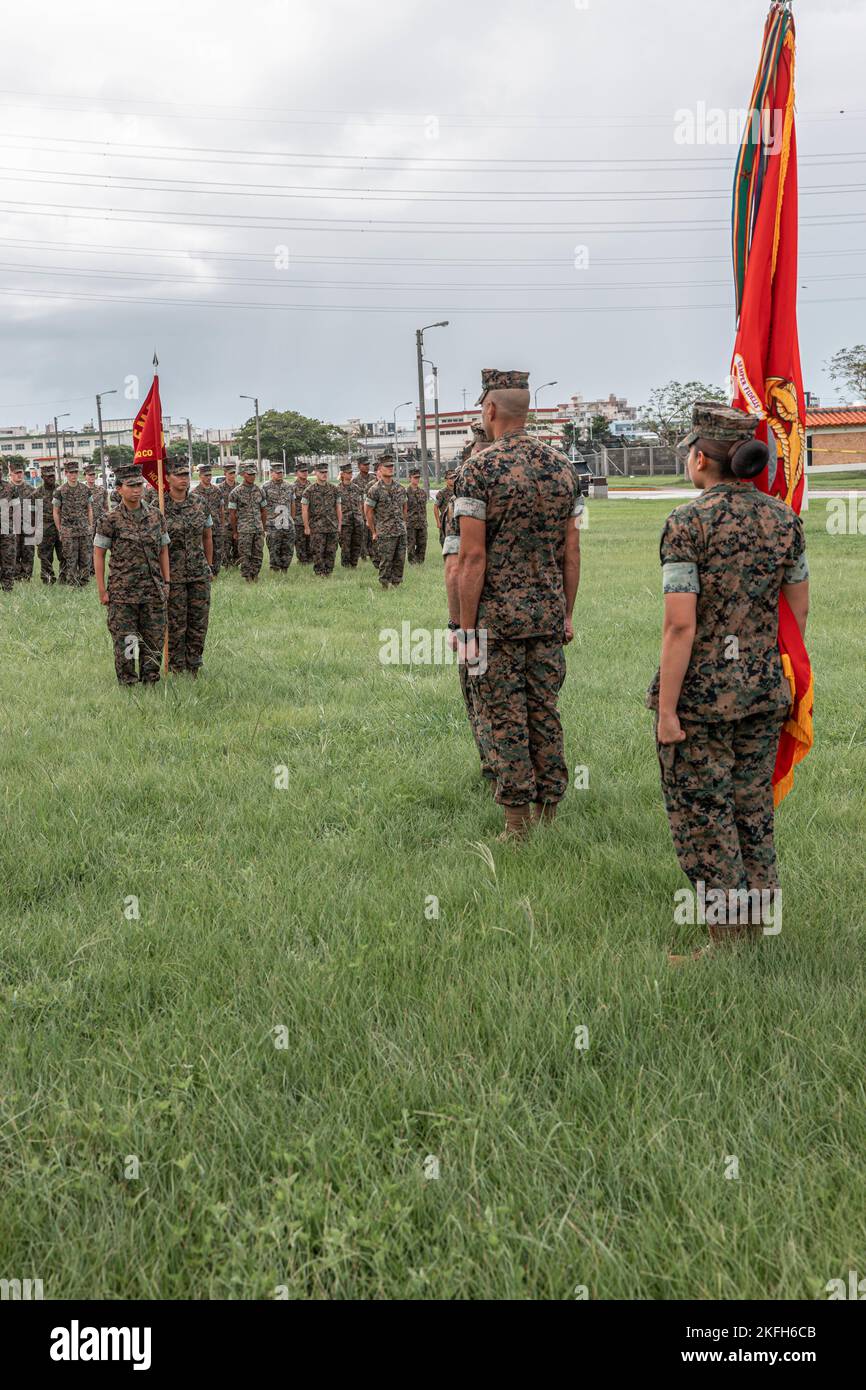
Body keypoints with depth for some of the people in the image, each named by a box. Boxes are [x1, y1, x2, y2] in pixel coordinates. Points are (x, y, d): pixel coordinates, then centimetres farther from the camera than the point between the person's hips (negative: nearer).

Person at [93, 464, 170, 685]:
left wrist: (167, 582, 9)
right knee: (124, 643, 2)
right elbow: (98, 553, -1)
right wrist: (101, 590, -5)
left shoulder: (156, 515, 6)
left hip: (153, 592, 3)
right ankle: (128, 684, 13)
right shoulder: (111, 519, -4)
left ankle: (151, 682, 20)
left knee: (154, 641, 7)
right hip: (122, 592, -3)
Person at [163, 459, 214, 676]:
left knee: (199, 623, 7)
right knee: (176, 625, 2)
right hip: (172, 575, -4)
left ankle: (194, 669, 18)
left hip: (199, 574, 4)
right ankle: (177, 671, 12)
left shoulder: (200, 503, 5)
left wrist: (209, 566, 14)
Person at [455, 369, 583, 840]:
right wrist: (567, 614, 16)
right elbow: (571, 551, 8)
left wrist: (467, 626, -8)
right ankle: (549, 816, 20)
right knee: (545, 713, 12)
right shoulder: (561, 466, 6)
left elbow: (472, 557, -14)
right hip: (548, 612, 5)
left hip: (498, 613, -5)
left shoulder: (480, 468, -11)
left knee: (507, 720, 1)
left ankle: (518, 826, 6)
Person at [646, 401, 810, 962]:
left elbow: (680, 624, -19)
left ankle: (727, 943, 12)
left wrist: (666, 710, -15)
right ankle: (757, 923, 28)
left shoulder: (689, 523, -15)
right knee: (753, 810, 18)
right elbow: (800, 608, 8)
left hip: (700, 693, -6)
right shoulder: (784, 517, 2)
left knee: (701, 815, 6)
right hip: (763, 689, 6)